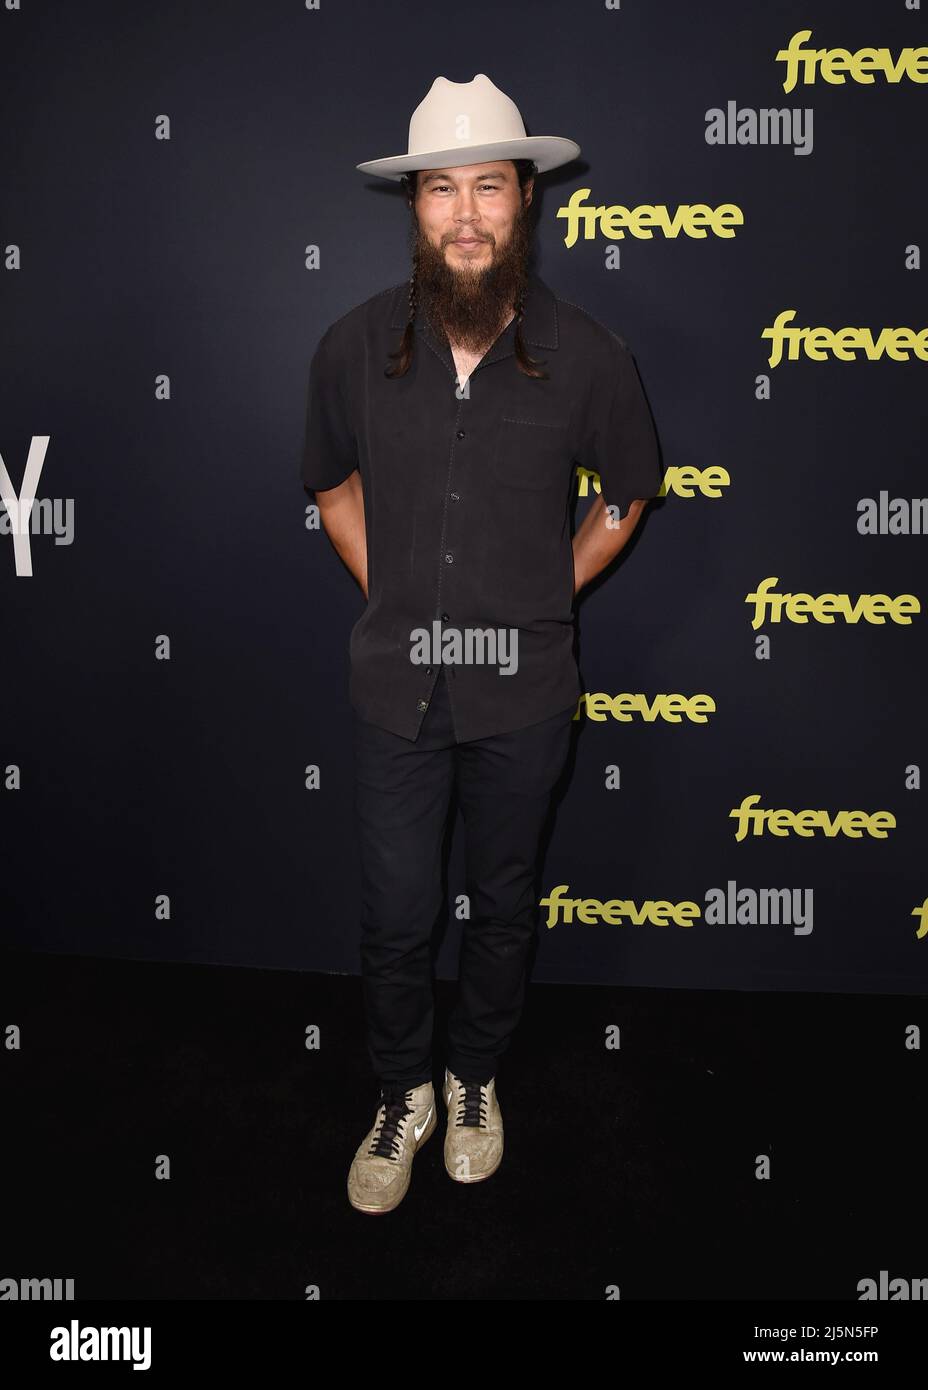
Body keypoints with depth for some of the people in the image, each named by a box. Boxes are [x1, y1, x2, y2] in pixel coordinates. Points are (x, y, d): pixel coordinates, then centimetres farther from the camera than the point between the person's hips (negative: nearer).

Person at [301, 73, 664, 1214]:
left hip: (525, 693, 0)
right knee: (394, 917, 10)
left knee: (502, 904, 17)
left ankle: (475, 1079, 43)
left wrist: (543, 601, 4)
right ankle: (400, 1096, 36)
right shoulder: (354, 347, -6)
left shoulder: (585, 356, -9)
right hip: (396, 688, 1)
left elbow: (628, 492, 8)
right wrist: (391, 597, 4)